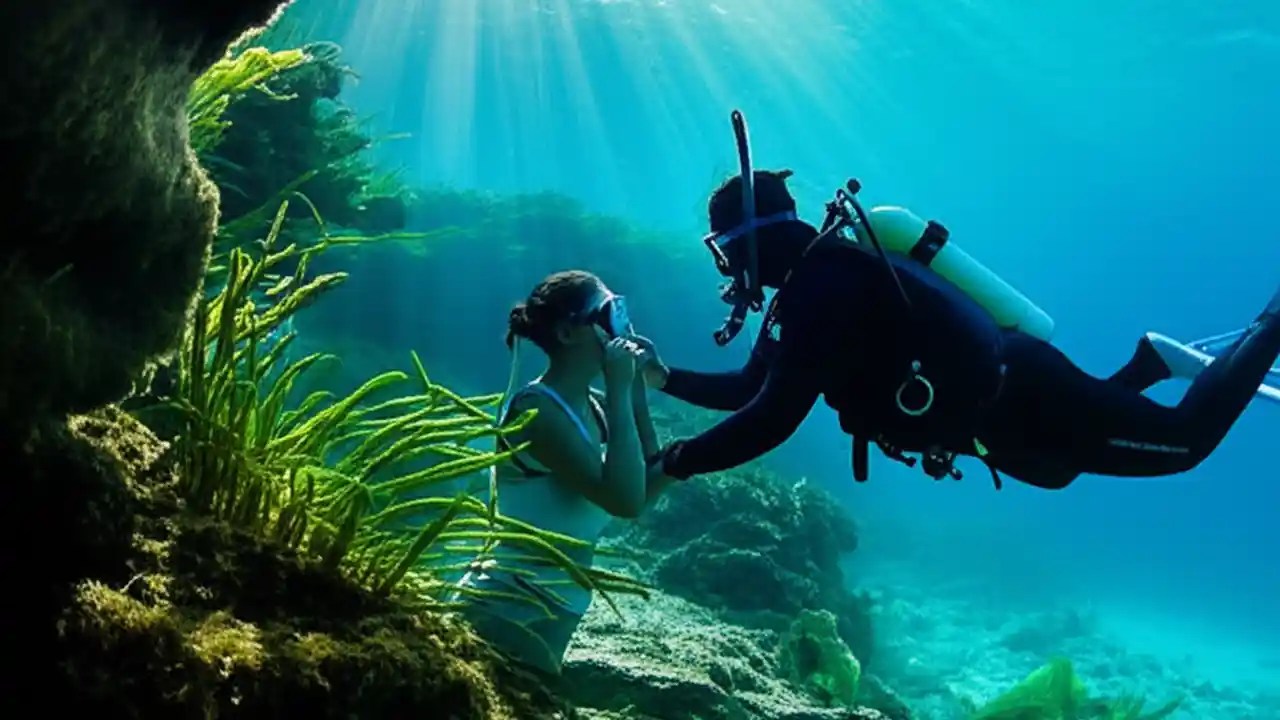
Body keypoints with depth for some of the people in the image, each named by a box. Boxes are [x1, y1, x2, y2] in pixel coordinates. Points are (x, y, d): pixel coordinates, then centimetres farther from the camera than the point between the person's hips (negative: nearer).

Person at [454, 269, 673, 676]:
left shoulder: (594, 406, 5)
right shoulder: (536, 408, -20)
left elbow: (645, 489, 4)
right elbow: (624, 500, -28)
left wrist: (637, 389, 1)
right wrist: (620, 390, -21)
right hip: (508, 618, -9)